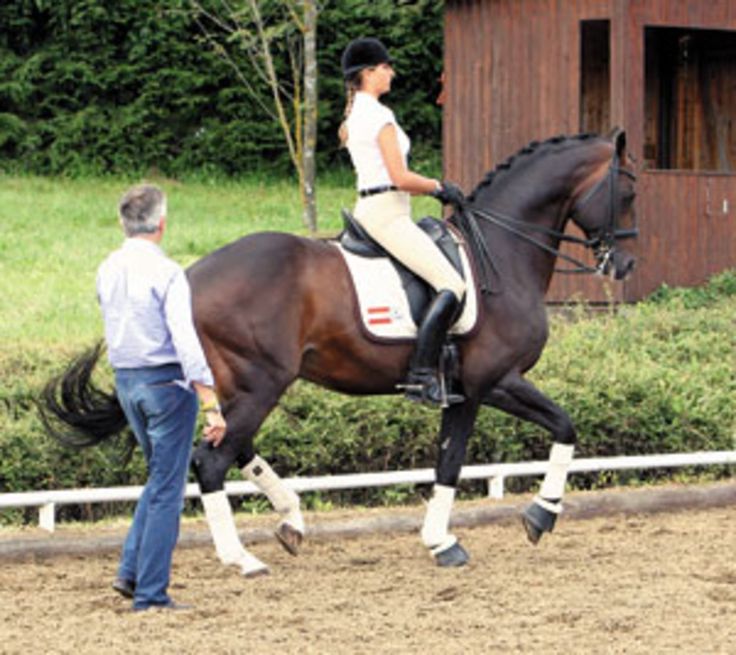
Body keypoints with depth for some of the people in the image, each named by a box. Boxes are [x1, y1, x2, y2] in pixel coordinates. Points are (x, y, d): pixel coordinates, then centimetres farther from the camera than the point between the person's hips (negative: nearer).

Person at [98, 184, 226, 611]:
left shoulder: (107, 271, 5)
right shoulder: (166, 273, -17)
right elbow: (186, 342, -22)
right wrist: (212, 406, -22)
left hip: (125, 381, 7)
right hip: (166, 381, -7)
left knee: (161, 479, 22)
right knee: (167, 489, 1)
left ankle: (131, 571, 14)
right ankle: (151, 592, 2)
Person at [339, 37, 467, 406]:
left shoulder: (354, 115, 17)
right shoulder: (379, 115, -13)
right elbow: (400, 178, -18)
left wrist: (434, 187, 18)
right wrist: (439, 188, -3)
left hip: (369, 208, 11)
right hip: (387, 213, -11)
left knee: (447, 281, 18)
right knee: (451, 286, -18)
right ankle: (421, 376, -26)